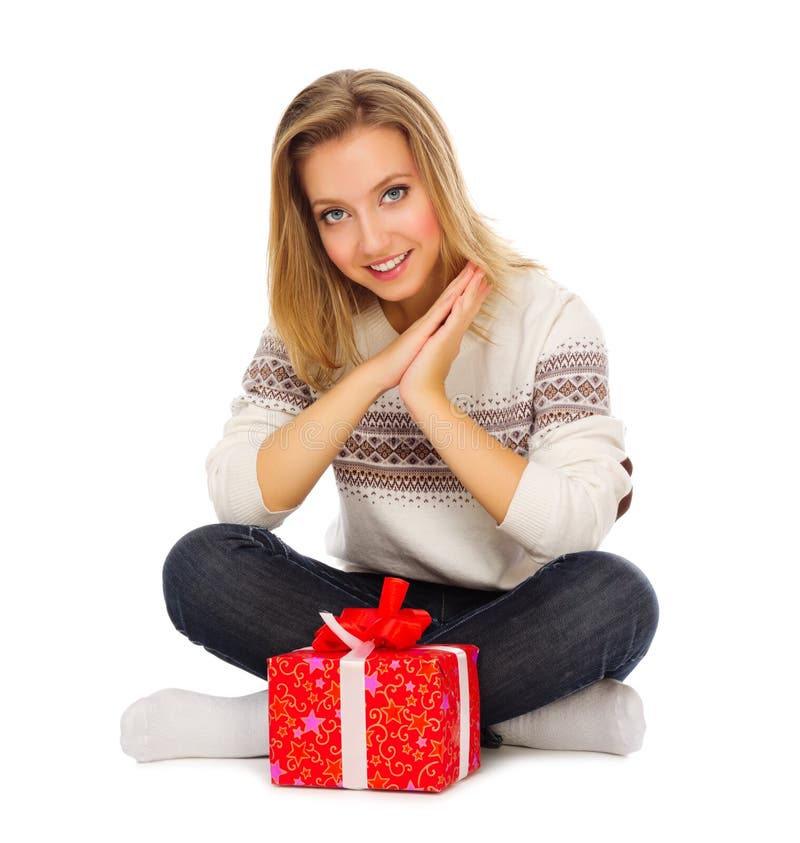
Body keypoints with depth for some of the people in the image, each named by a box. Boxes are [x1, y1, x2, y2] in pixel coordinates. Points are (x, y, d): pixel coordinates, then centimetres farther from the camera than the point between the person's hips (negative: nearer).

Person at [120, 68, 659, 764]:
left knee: (618, 596, -33)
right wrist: (373, 374, -24)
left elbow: (579, 526, -21)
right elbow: (238, 500, -16)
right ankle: (525, 712, -23)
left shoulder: (548, 316, -10)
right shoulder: (310, 324, -3)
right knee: (201, 565, -23)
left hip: (512, 621, -1)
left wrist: (429, 398, -25)